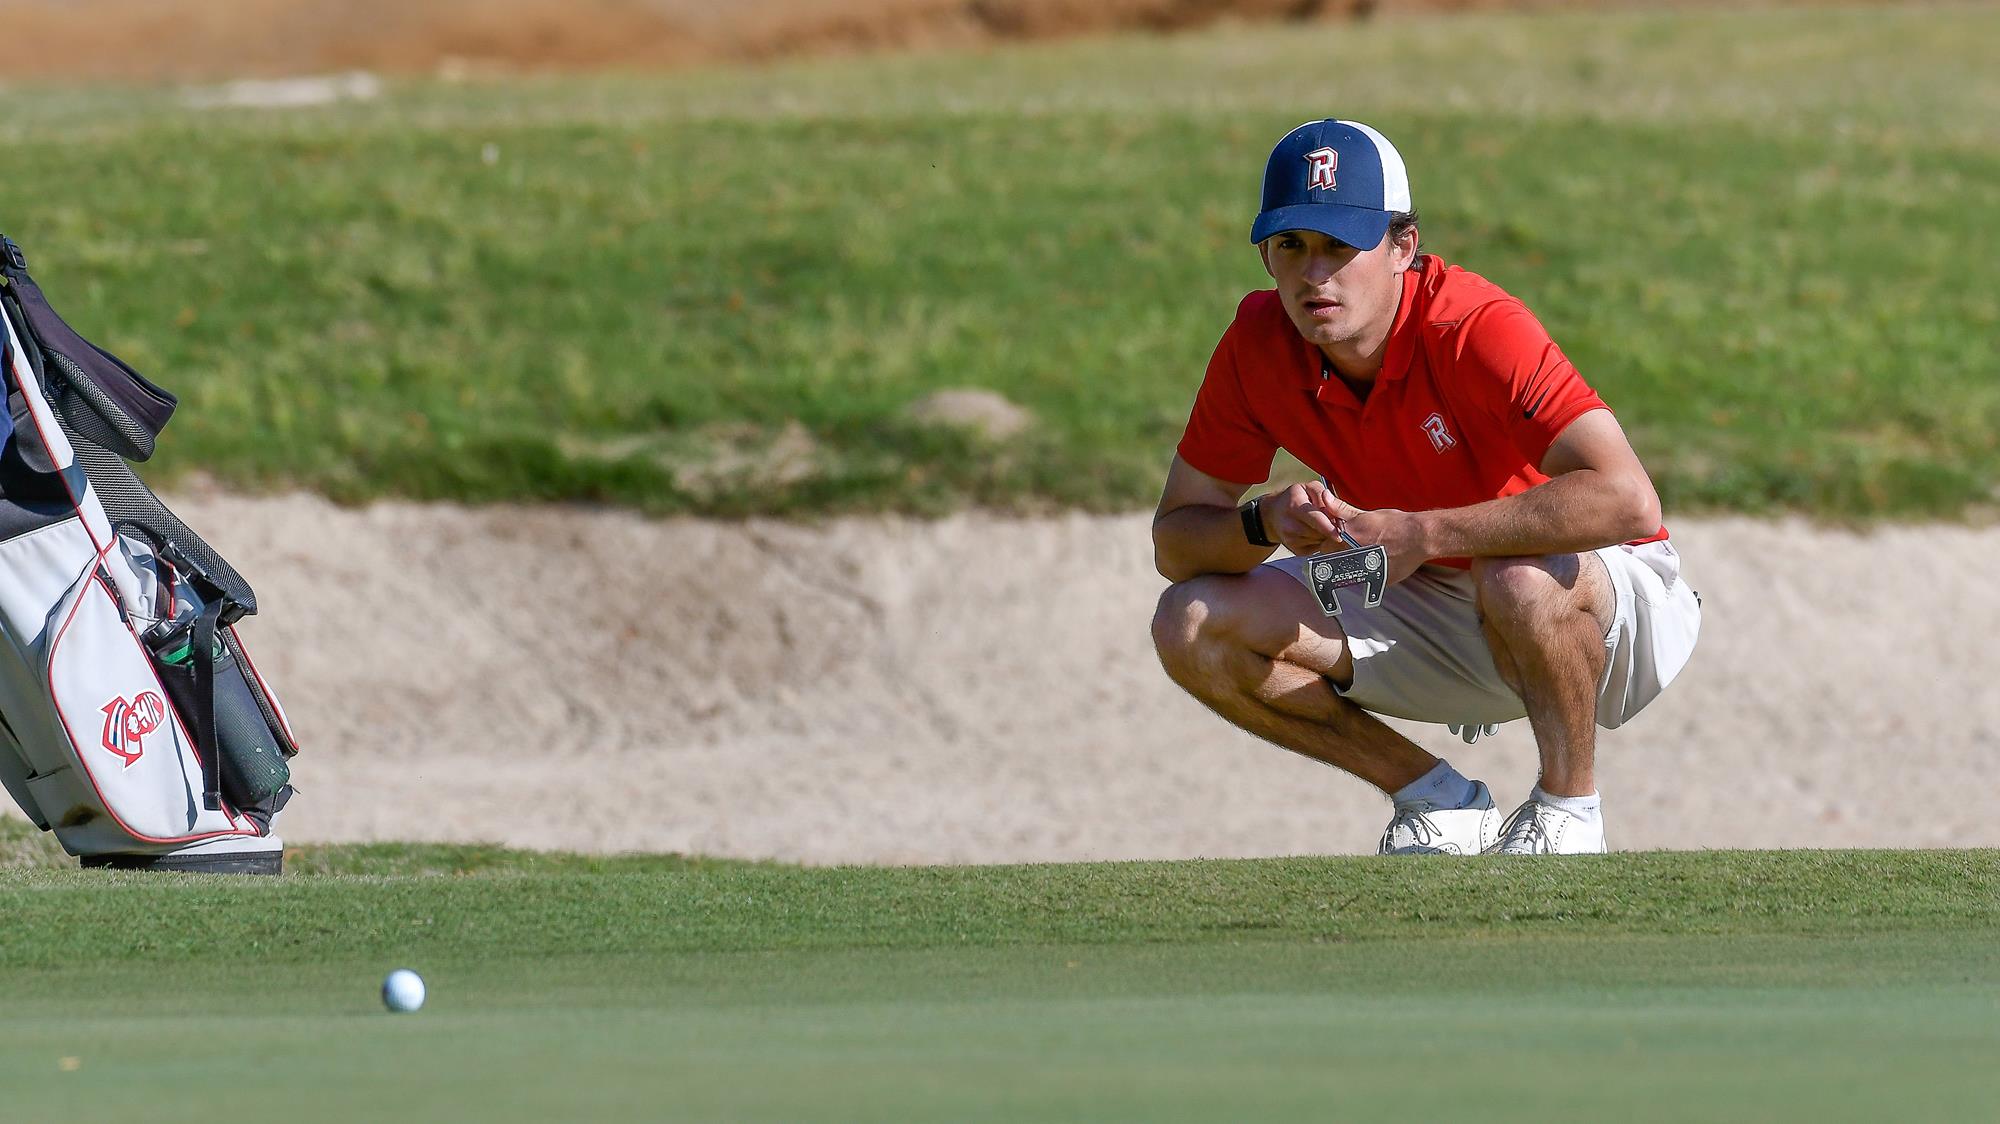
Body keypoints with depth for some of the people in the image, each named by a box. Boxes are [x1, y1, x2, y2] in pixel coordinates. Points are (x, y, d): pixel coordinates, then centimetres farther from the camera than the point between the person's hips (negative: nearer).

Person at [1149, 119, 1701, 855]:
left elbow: (1627, 500, -41)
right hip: (1427, 610, 6)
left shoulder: (1476, 328, -29)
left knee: (1523, 578, -41)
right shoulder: (1260, 344, -11)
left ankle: (1567, 808, -13)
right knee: (1192, 629, -12)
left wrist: (1425, 533, -42)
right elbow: (1175, 538, -5)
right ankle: (1439, 802, 2)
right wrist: (1267, 521, -29)